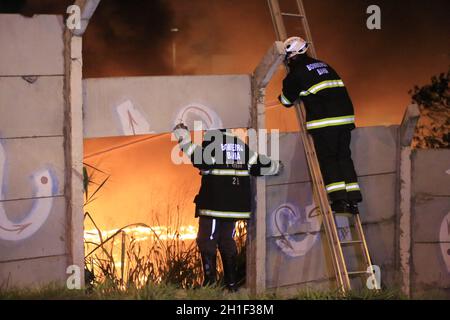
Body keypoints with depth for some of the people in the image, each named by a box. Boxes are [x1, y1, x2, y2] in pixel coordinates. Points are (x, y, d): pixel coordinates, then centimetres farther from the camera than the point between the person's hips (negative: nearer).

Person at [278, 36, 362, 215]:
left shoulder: (297, 73, -1)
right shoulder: (324, 66, 22)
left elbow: (287, 99, 12)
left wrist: (281, 98, 36)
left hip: (324, 122, -7)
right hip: (345, 117, 7)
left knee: (327, 160, 0)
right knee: (344, 158, 10)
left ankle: (339, 200, -8)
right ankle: (353, 201, 6)